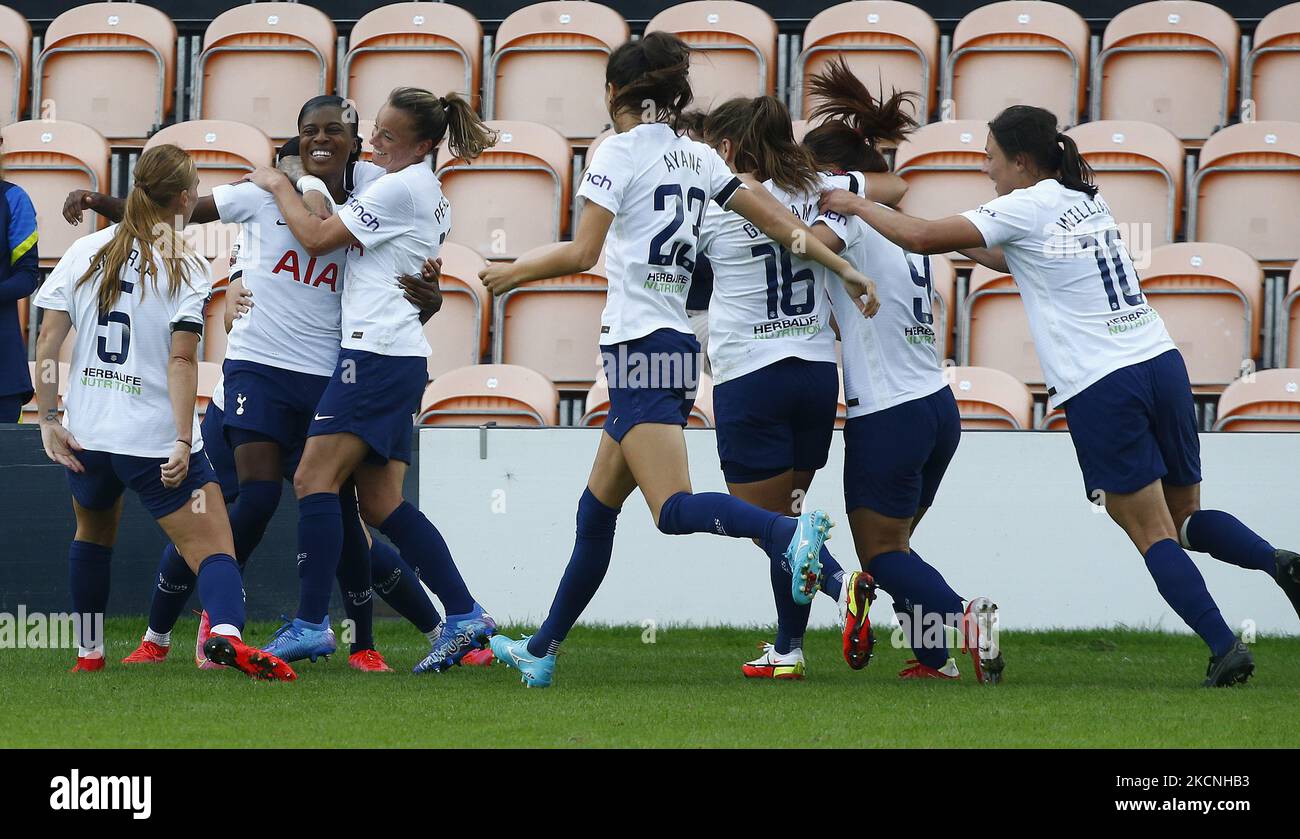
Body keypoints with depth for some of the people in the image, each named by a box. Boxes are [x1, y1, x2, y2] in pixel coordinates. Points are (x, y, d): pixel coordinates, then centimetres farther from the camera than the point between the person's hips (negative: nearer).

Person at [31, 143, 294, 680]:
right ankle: (226, 632, -36)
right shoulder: (185, 268, -8)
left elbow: (48, 340, 1)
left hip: (87, 435, 5)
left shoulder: (85, 252, 4)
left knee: (94, 534, 31)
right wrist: (182, 441, -15)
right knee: (213, 550, -8)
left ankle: (89, 652, 34)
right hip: (157, 440, -5)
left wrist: (48, 420, 6)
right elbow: (181, 360, -15)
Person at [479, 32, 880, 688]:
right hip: (677, 346, 9)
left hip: (639, 348, -9)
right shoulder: (696, 157, 14)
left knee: (674, 508, -19)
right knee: (597, 508, 15)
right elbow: (774, 219, 12)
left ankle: (788, 533, -41)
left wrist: (514, 271, 4)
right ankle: (542, 651, 22)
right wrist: (842, 268, 18)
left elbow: (581, 253, -11)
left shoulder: (621, 150, -6)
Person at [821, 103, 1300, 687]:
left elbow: (922, 238, -9)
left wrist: (855, 205, 5)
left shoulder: (1025, 208, -5)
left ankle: (1225, 648, -12)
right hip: (1161, 363, 7)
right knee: (1185, 518, 16)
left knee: (1154, 535, -2)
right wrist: (961, 243, 32)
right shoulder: (1086, 201, 18)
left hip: (1101, 388, -7)